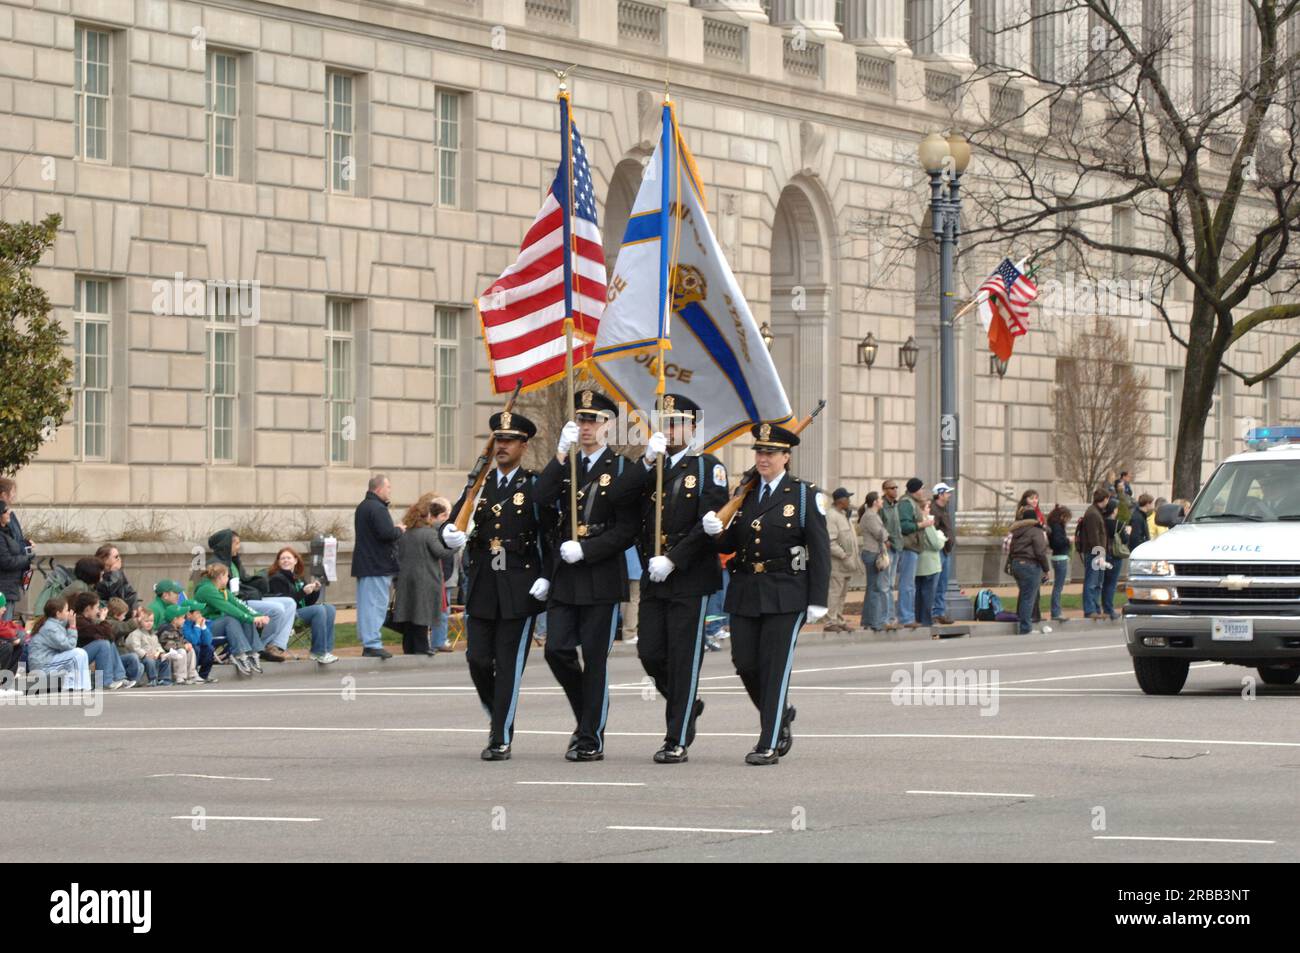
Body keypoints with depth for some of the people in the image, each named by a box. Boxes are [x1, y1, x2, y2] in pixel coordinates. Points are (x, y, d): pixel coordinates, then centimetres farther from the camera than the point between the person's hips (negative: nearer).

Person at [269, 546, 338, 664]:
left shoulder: (299, 578, 17)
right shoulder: (277, 579, -5)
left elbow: (309, 603, 18)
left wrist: (315, 591, 0)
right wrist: (303, 592, -22)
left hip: (301, 611, 8)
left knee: (329, 608, -9)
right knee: (318, 610, -25)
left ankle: (326, 650, -17)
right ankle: (318, 653, -26)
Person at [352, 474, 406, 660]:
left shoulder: (363, 507, 16)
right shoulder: (378, 509, -17)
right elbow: (387, 533, -26)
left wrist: (394, 529, 10)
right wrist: (399, 530, -6)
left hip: (364, 565, 10)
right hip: (378, 566, -10)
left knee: (366, 603, 12)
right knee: (376, 603, -8)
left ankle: (367, 640, 17)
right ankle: (373, 644, -10)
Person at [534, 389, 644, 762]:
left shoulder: (625, 469, -2)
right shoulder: (564, 466, 12)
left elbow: (626, 530, -7)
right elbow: (539, 499, -7)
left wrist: (585, 550, -16)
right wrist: (561, 453, -13)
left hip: (601, 578, -4)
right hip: (563, 577, 4)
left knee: (595, 659, -1)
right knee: (557, 650, -1)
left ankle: (591, 739, 6)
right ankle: (586, 716, 21)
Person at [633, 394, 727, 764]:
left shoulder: (708, 467, -1)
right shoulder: (650, 468, 14)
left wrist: (672, 560, -17)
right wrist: (647, 464, -13)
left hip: (691, 578, -5)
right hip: (653, 578, 5)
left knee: (683, 659, -3)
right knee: (650, 653, 3)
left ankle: (677, 741, 1)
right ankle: (686, 706, 28)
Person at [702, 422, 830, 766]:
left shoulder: (805, 495, -2)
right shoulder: (744, 494, 12)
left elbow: (820, 551, -4)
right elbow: (731, 544, 15)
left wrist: (817, 600, -9)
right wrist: (716, 532, -9)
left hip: (786, 595, -5)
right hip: (745, 593, 5)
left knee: (774, 667, -6)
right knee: (745, 663, 3)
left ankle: (769, 744, -2)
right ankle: (779, 716, 28)